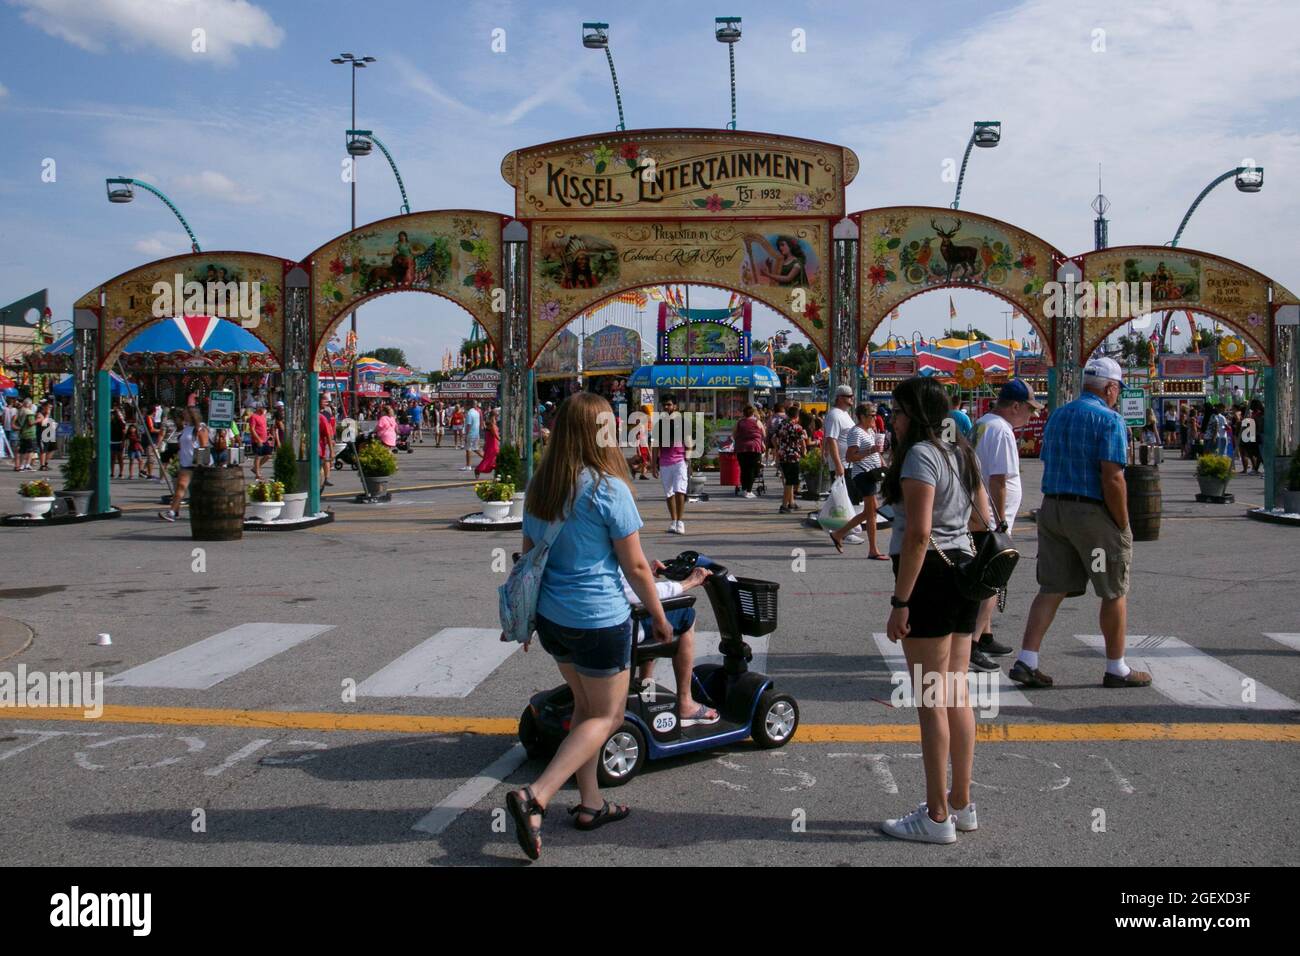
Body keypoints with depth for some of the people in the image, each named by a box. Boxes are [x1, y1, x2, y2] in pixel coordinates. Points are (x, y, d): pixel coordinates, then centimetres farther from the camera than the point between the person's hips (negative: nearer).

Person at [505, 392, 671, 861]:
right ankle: (535, 796, -7)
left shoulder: (539, 487, 3)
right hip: (599, 620, -7)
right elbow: (635, 566, -13)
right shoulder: (608, 489, -17)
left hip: (550, 616, 7)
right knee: (606, 716, 7)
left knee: (585, 706, 22)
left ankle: (590, 803, 28)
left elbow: (529, 555, 12)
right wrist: (659, 616, 0)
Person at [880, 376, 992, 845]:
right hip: (964, 573, 9)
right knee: (956, 694, 15)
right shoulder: (962, 452, 13)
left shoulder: (920, 455, -15)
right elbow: (981, 518, 19)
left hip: (931, 578, -9)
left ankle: (937, 817, 5)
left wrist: (900, 603, -21)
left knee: (930, 700, -2)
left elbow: (918, 534, -22)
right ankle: (961, 804, 24)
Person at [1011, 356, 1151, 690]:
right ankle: (1116, 669, 18)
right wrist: (1124, 526, -11)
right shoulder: (1109, 420, -11)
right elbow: (1112, 479, -18)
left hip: (1052, 510, 7)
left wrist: (1057, 506, 18)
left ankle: (1026, 662, 0)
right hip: (1093, 512, -7)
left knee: (1051, 588, 8)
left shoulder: (1057, 416, 13)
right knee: (1115, 592, 8)